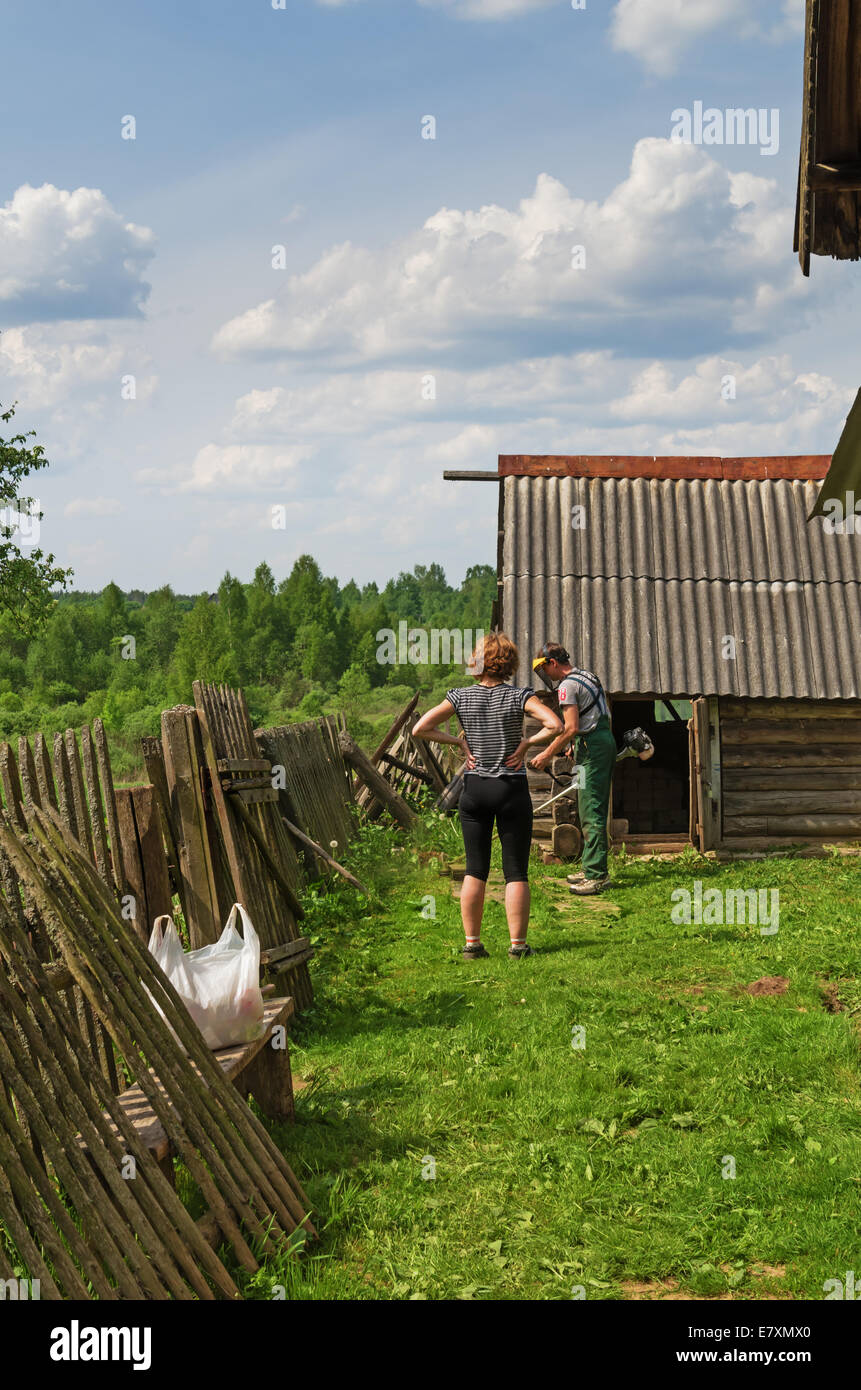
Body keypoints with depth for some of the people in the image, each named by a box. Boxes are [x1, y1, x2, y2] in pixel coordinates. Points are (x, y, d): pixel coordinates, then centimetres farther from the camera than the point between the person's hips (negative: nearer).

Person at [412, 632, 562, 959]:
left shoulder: (461, 697, -2)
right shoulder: (519, 696, -7)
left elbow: (420, 729, -4)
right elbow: (555, 724, -20)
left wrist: (460, 741, 1)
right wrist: (527, 743, -7)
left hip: (474, 788, 2)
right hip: (512, 788, -2)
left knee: (474, 870, 9)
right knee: (516, 871, 4)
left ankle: (472, 943, 9)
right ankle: (517, 944, 4)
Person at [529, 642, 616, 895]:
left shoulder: (567, 686, -13)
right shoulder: (588, 675, 18)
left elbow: (571, 728, -20)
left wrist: (547, 754, -13)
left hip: (592, 746, -10)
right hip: (606, 740, 10)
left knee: (591, 812, -10)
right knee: (595, 810, 14)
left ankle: (596, 875, -11)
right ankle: (592, 868, 20)